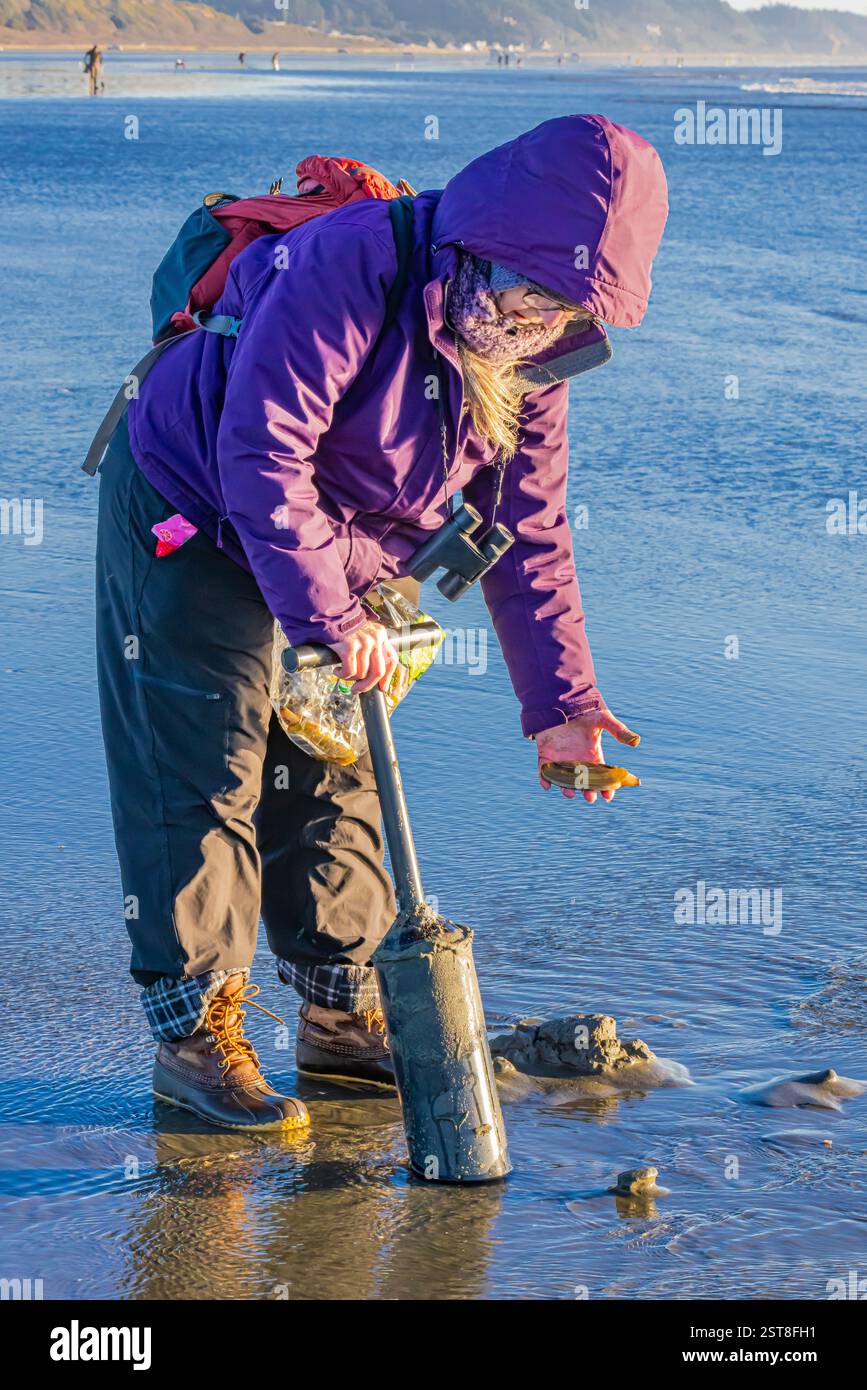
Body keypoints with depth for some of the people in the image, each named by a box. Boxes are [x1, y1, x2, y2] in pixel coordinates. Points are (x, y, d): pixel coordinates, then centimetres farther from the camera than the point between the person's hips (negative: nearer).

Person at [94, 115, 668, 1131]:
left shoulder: (528, 365, -8)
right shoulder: (355, 266, -31)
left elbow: (527, 539, -2)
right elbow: (260, 450, -35)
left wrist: (559, 702, -8)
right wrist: (334, 614, -36)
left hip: (337, 556, 7)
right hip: (189, 519, -7)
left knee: (337, 778, 9)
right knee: (203, 774, -7)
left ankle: (343, 1017, 21)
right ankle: (193, 1032, 2)